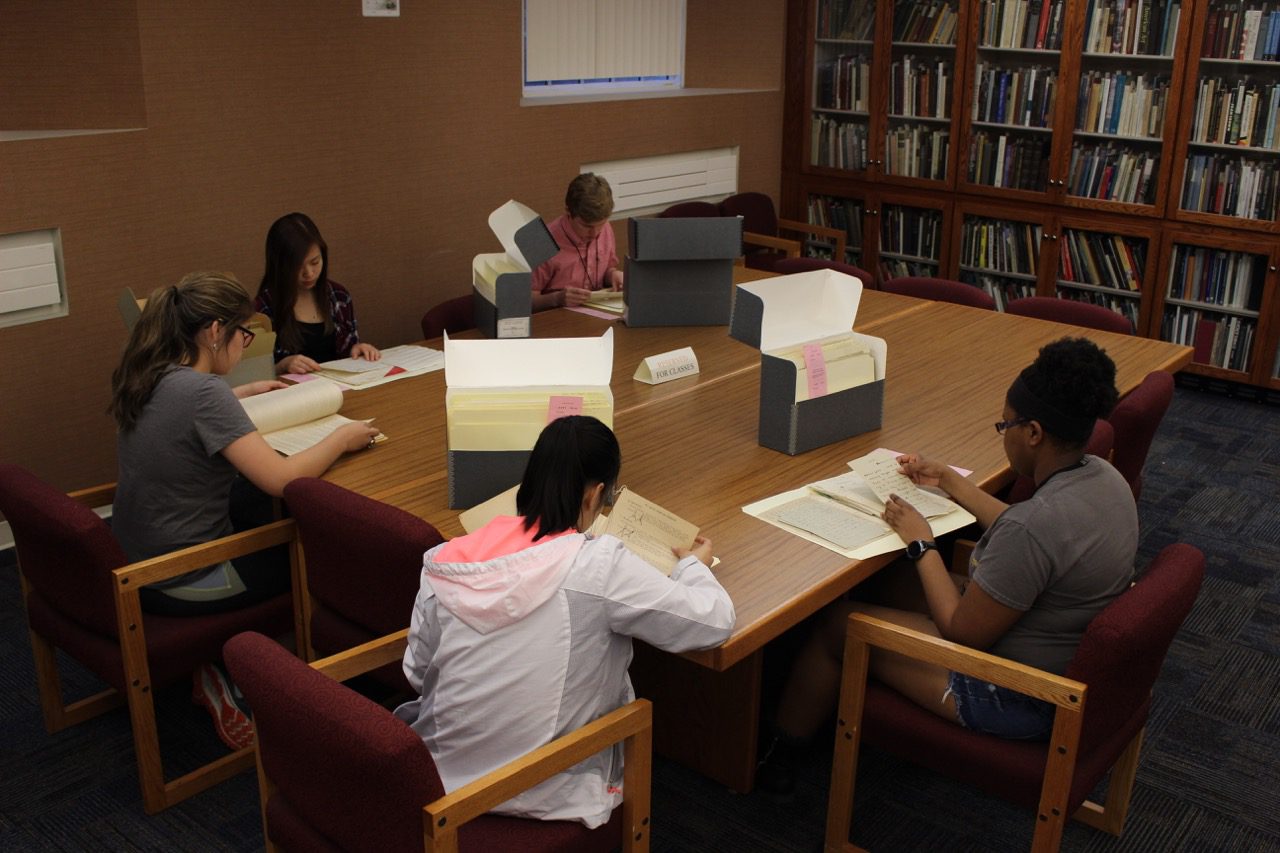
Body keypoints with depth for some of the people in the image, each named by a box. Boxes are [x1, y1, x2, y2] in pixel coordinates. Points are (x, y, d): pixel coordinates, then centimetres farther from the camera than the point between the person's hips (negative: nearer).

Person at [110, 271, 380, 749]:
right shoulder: (202, 391, -26)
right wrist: (340, 439, -14)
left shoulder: (150, 380, 1)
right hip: (183, 584, -8)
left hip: (135, 563, 8)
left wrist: (243, 393, 22)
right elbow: (281, 478, -29)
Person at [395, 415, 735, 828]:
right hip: (543, 793, -3)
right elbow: (716, 621, -13)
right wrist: (694, 566, 8)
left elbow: (417, 673, 0)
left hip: (441, 775, 4)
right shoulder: (599, 565, -20)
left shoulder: (447, 561, -9)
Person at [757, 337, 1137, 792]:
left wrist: (922, 544, -13)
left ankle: (774, 757, 27)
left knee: (838, 623, 4)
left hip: (1019, 701, -9)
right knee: (898, 582, 22)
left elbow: (962, 633, -24)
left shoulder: (1035, 524, -35)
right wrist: (948, 480, 18)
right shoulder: (1105, 478, -5)